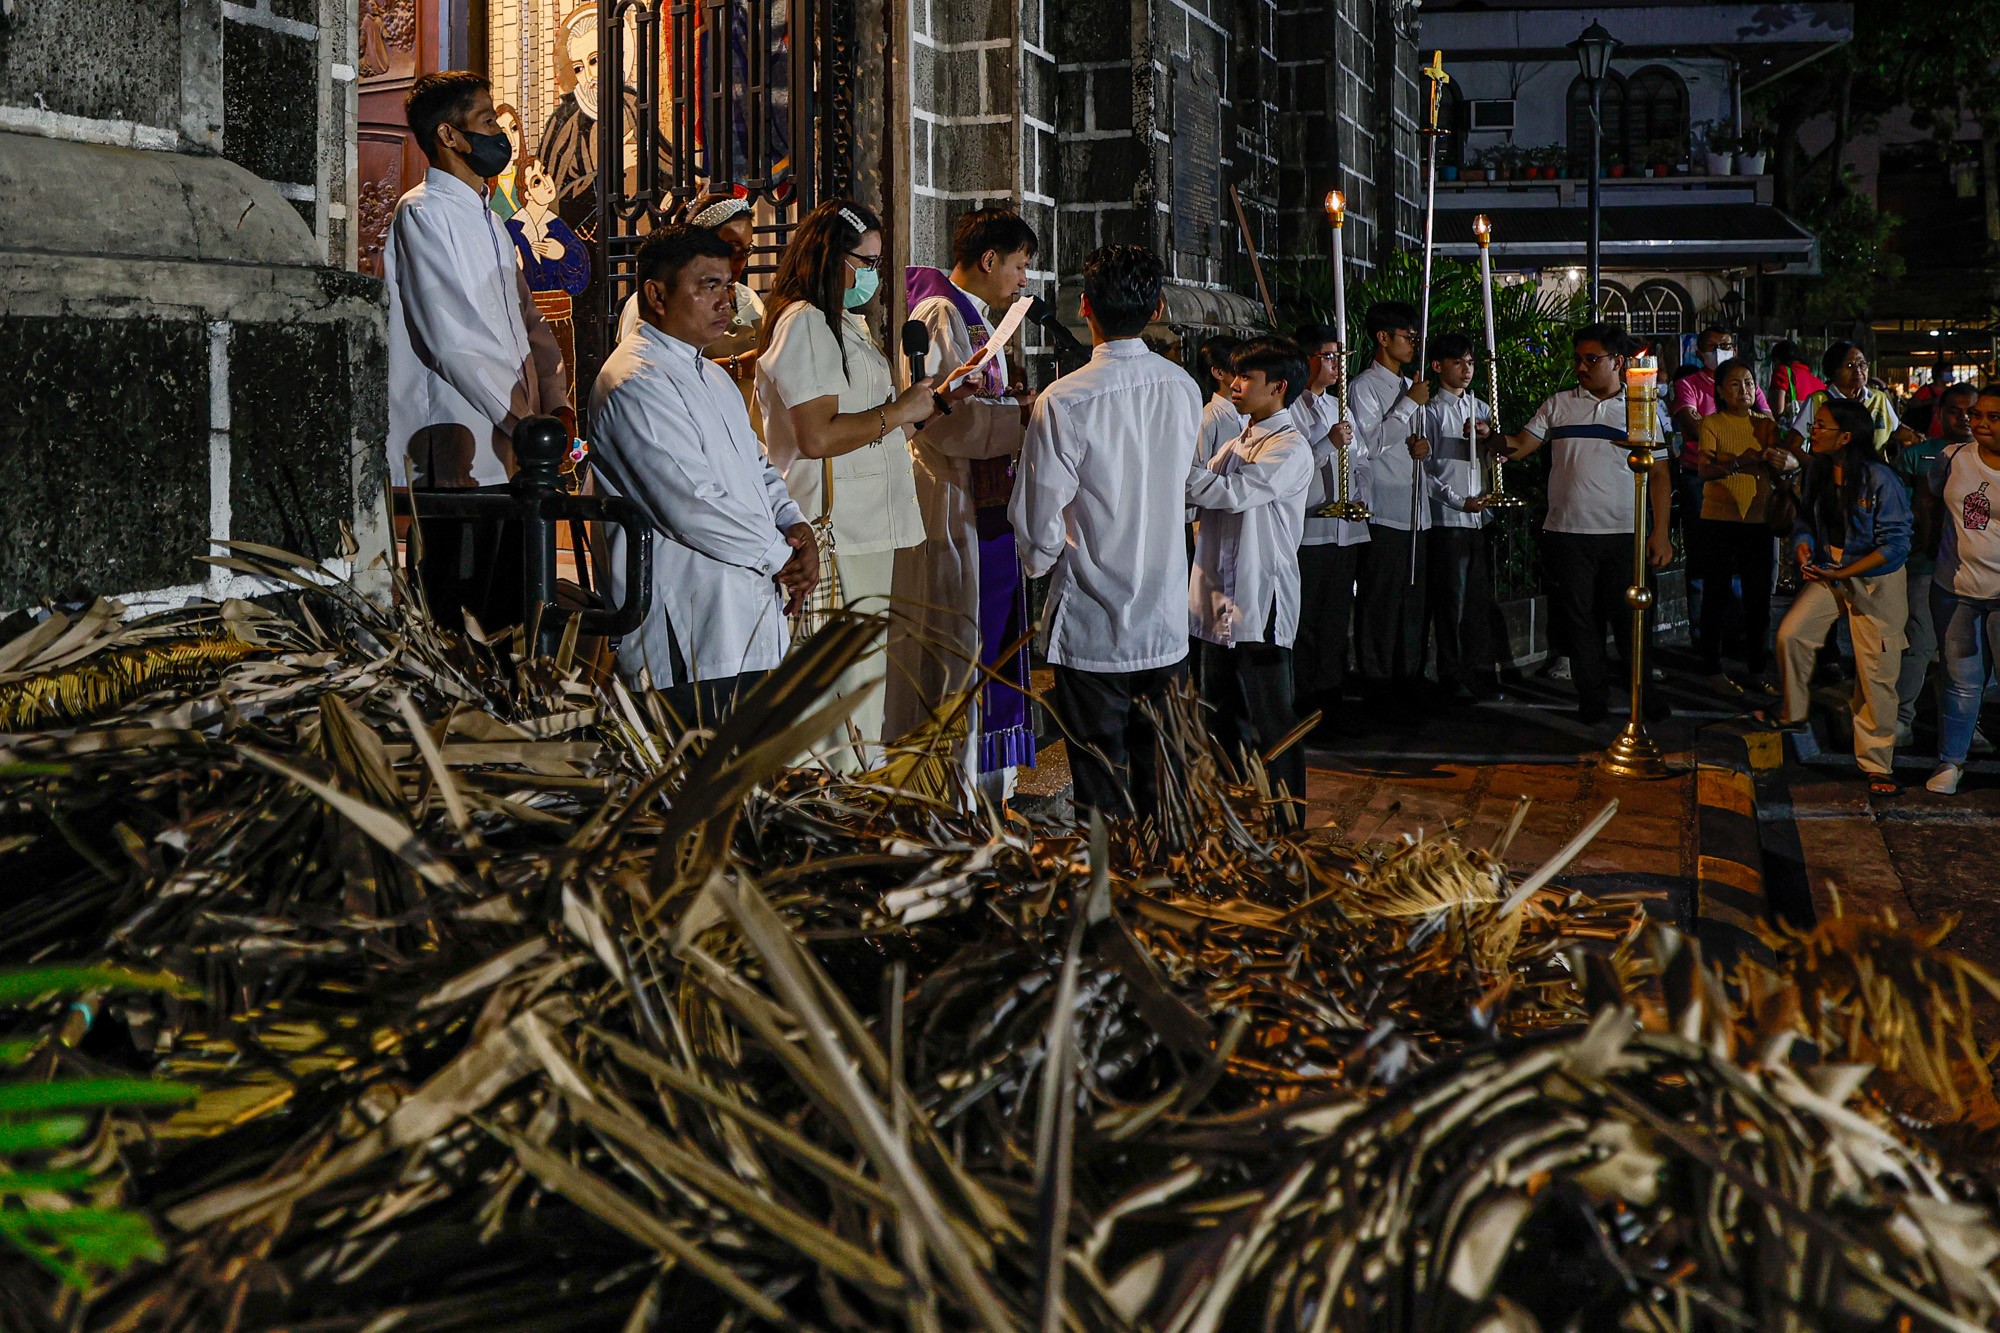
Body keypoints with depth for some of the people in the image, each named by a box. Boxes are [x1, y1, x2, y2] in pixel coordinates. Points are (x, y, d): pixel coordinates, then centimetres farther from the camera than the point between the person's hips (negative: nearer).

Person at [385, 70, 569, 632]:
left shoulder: (488, 221, 21)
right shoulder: (424, 214, -8)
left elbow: (527, 320, 21)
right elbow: (452, 340, -17)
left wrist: (555, 403, 4)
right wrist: (522, 419, -18)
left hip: (511, 456, 9)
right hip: (458, 456, -9)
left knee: (511, 616, 10)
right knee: (459, 622, -7)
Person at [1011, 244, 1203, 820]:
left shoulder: (1063, 403, -17)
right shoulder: (1184, 389, 0)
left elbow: (1038, 522, -10)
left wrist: (1040, 564, 10)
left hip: (1091, 631, -5)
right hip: (1168, 627, 5)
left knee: (1104, 800, 3)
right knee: (1162, 792, 14)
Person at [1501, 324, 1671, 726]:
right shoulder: (1559, 406, 11)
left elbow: (1658, 474, 7)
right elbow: (1520, 446, 6)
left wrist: (1660, 532, -1)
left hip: (1625, 531, -1)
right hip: (1568, 531, 1)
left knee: (1630, 615, 0)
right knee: (1579, 616, 3)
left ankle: (1643, 689, 16)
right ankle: (1592, 696, 12)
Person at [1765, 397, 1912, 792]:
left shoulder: (1879, 479, -21)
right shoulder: (1817, 470, -3)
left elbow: (1896, 544, -19)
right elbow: (1805, 519, 11)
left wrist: (1842, 573, -24)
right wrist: (1803, 546, -13)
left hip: (1876, 581, -5)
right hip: (1828, 573, 5)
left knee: (1876, 672, -3)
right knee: (1790, 634, -14)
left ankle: (1877, 764, 7)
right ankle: (1793, 714, 10)